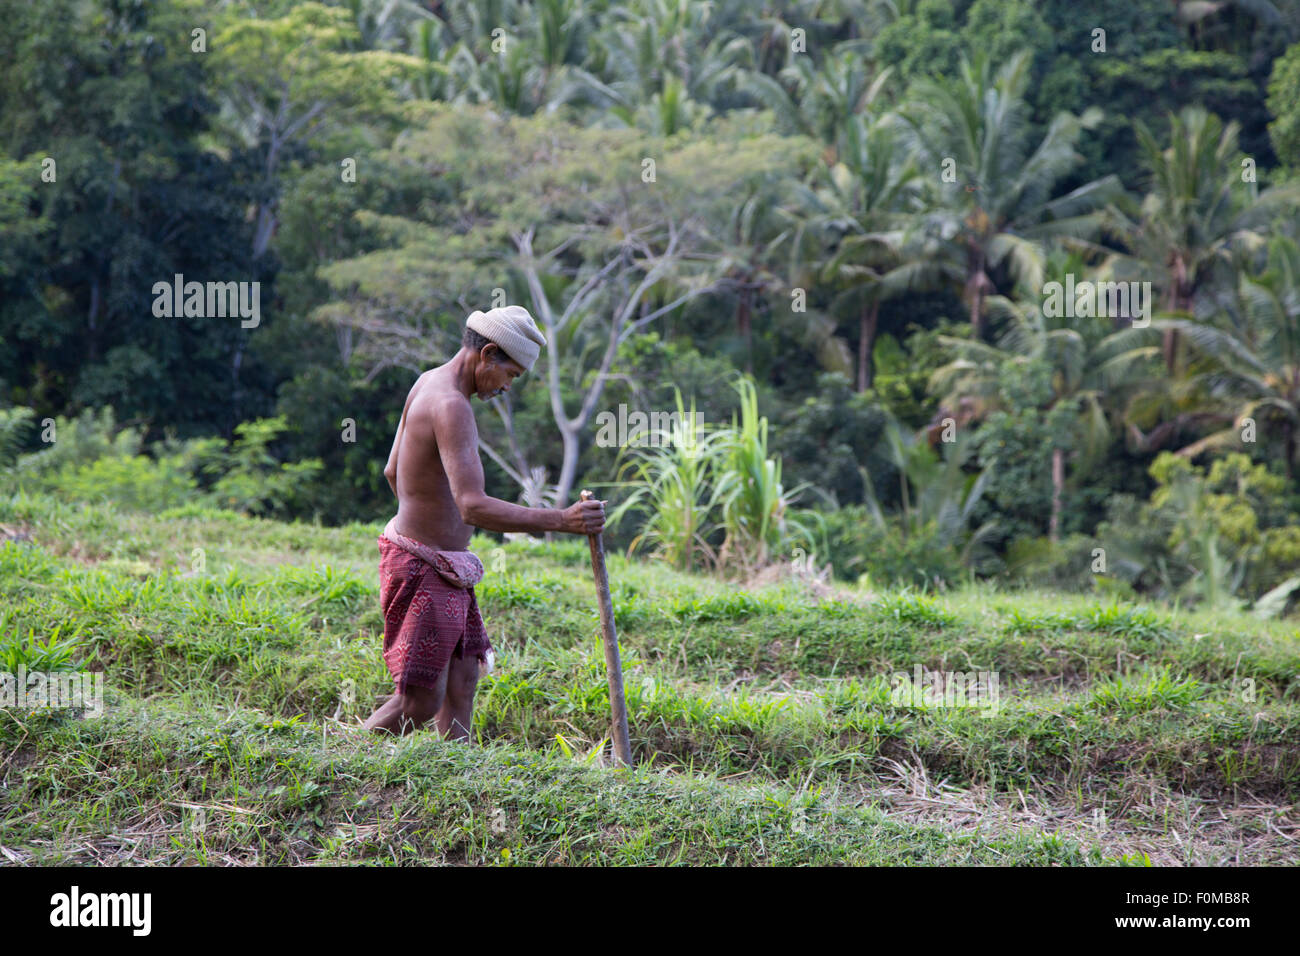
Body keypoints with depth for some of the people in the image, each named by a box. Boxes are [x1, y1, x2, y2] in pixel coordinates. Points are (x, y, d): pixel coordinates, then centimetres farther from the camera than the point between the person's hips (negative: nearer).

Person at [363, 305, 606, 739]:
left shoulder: (429, 383, 9)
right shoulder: (451, 406, -23)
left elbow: (393, 472, 21)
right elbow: (473, 507, -34)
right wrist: (560, 520, -36)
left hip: (443, 567, 10)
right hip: (422, 571, -10)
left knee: (462, 680, 9)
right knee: (420, 702, -5)